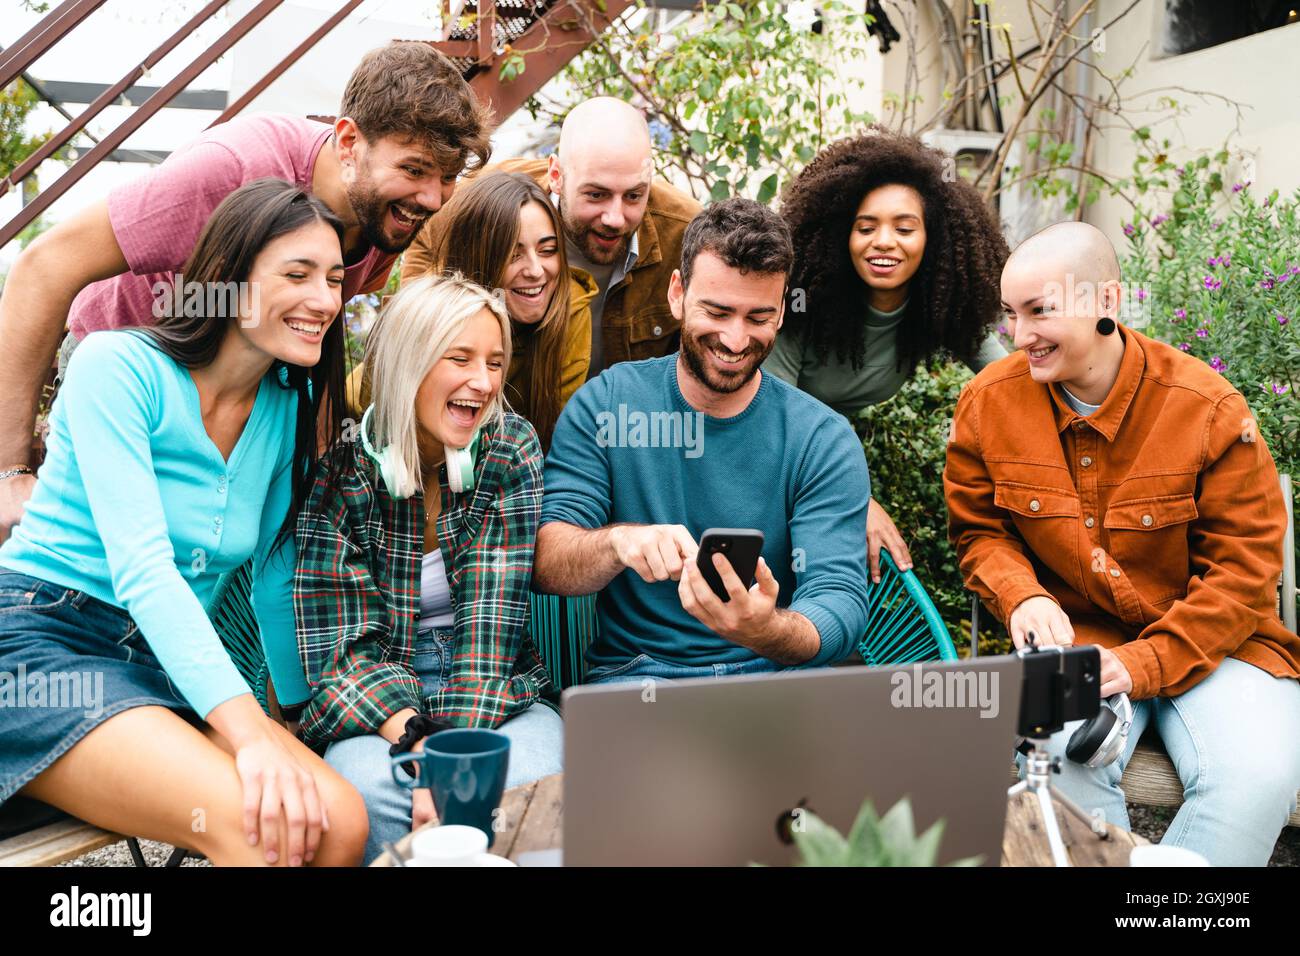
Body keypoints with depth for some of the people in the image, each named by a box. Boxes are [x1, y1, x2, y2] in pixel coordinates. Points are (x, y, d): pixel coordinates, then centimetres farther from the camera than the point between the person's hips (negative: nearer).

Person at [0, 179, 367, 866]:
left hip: (166, 666, 6)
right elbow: (140, 568, -21)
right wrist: (251, 734, -31)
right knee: (260, 829, -30)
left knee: (340, 821, -20)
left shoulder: (291, 409, 7)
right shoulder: (119, 366, -11)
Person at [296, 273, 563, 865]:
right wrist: (420, 743, -29)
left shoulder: (511, 451, -5)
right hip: (370, 707, -1)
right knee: (375, 788, -33)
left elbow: (491, 616, -13)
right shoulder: (342, 467, -9)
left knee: (532, 783, -30)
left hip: (496, 692, 1)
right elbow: (342, 645, -12)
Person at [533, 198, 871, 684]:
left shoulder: (824, 439, -1)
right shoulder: (604, 405, 0)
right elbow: (544, 564, -7)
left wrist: (765, 631, -33)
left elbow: (841, 602, -10)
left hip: (777, 675, 2)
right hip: (634, 670, -1)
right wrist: (618, 541, -31)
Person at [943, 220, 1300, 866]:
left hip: (1206, 640, 0)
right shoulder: (987, 403, -4)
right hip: (1072, 637, 1)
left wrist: (1145, 662, -17)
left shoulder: (1209, 408, -10)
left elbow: (1244, 566, -7)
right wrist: (1023, 597, -13)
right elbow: (978, 530, 8)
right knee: (1063, 759, -30)